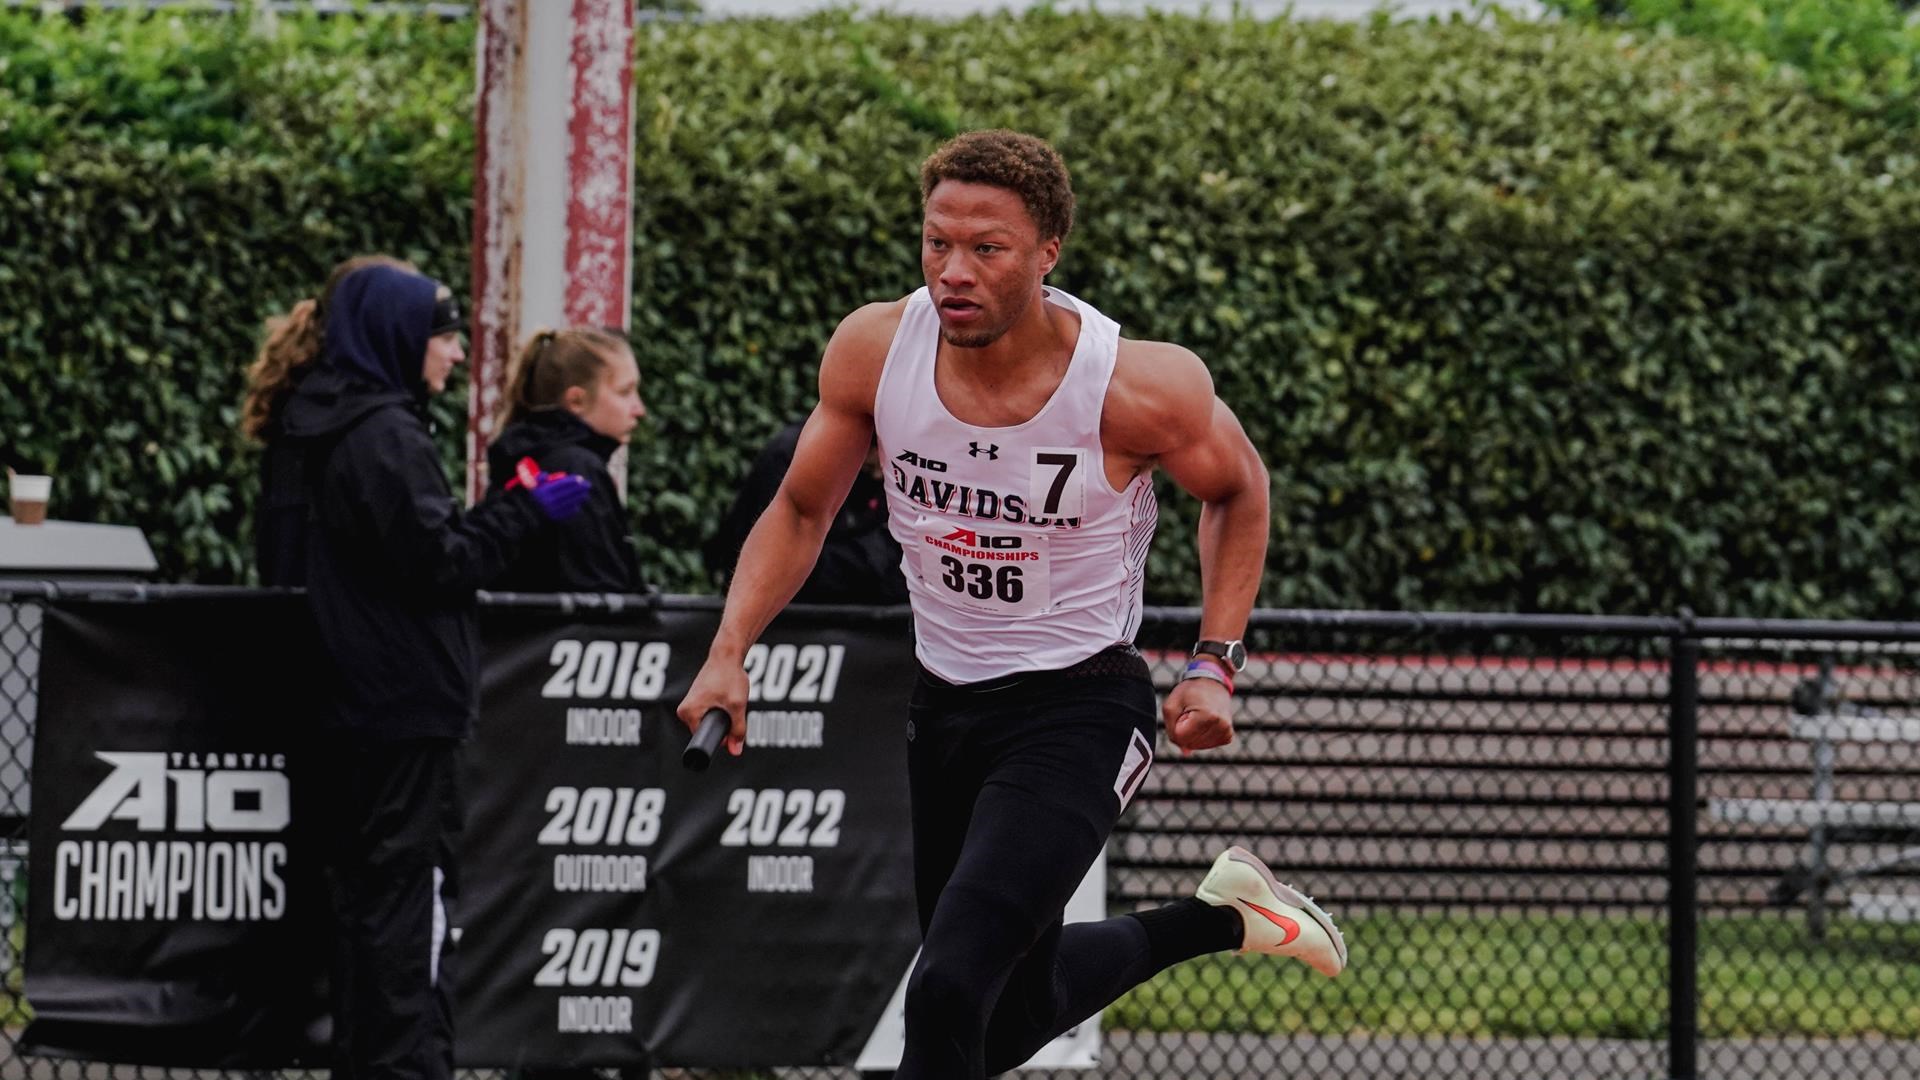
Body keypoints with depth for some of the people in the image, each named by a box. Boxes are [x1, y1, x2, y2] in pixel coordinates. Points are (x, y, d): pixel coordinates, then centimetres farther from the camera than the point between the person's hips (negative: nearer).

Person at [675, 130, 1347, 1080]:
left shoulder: (1139, 386, -21)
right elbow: (801, 510, 5)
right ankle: (1218, 919, 44)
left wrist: (1214, 667, -6)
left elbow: (1237, 489, 1)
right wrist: (729, 654, -7)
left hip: (1077, 712, -6)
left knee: (947, 996, -25)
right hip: (944, 704, 6)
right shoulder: (874, 350, -12)